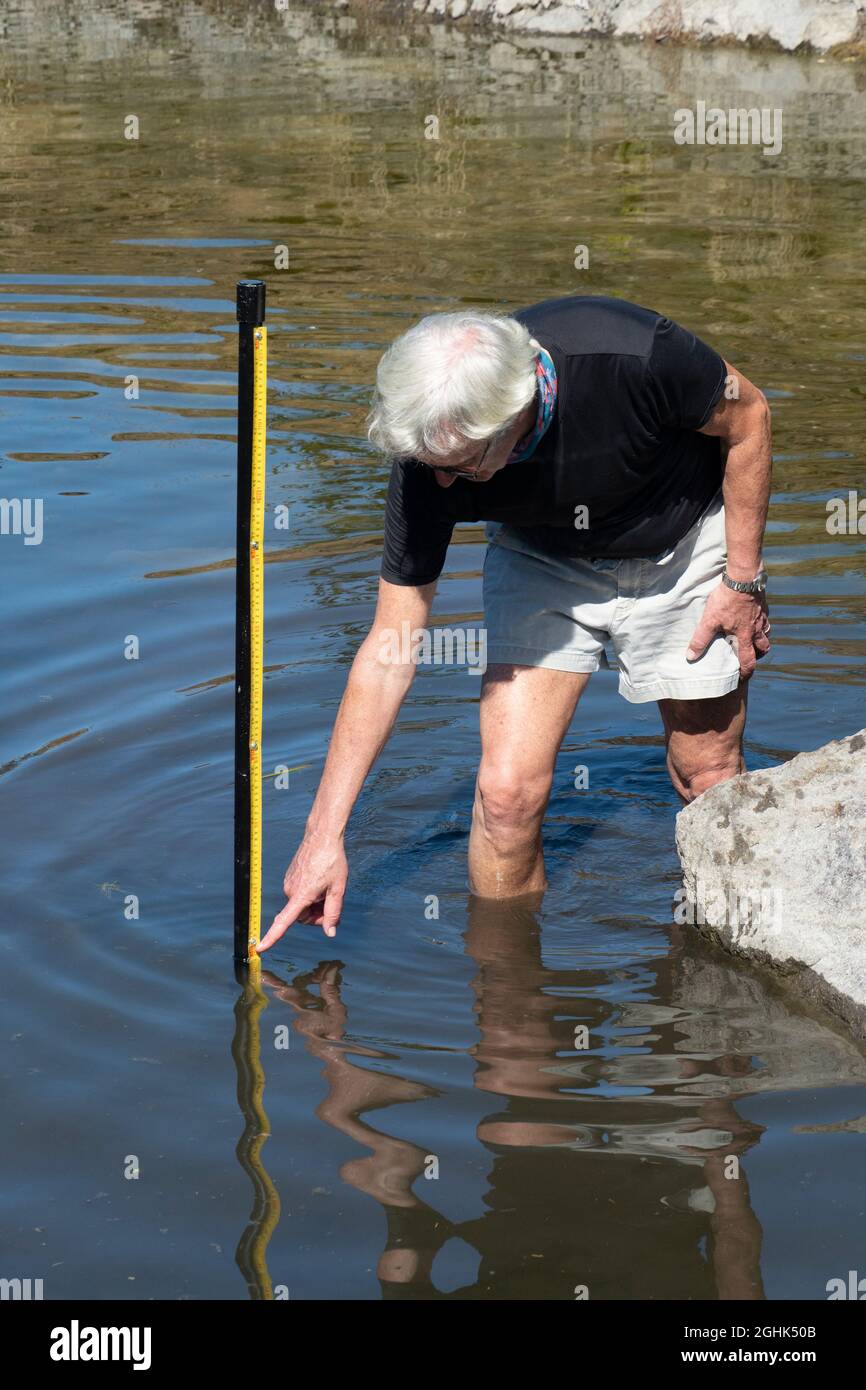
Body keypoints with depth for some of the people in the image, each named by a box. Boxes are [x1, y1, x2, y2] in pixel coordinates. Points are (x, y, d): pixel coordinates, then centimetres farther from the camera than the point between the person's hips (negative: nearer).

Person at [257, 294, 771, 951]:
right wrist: (325, 833, -20)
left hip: (683, 547, -1)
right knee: (508, 791, -12)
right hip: (544, 562, 1)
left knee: (709, 780, 4)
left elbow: (747, 419, -15)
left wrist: (744, 580, -13)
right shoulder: (430, 460, -29)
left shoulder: (634, 354, -39)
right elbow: (389, 650, -20)